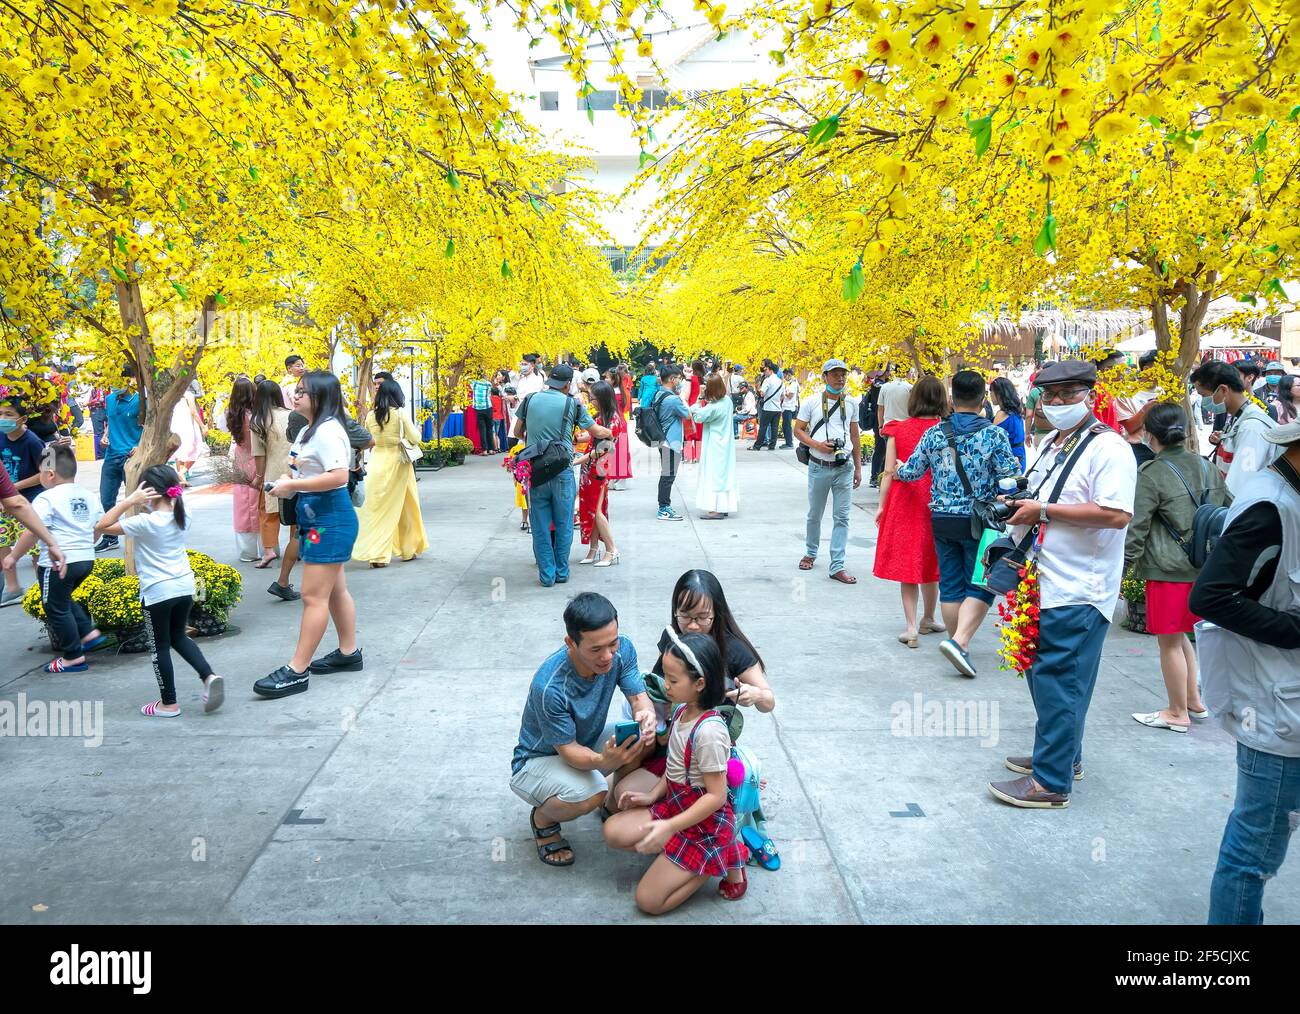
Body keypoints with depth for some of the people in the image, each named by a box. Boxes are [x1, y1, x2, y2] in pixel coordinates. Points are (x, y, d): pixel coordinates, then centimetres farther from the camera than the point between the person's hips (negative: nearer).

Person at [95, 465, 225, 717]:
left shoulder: (145, 523, -17)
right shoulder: (183, 518, 3)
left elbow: (102, 525, -15)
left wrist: (129, 501, -17)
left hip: (158, 591, -6)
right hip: (184, 586, 6)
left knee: (160, 647, 8)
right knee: (179, 637, 23)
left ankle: (169, 703, 16)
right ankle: (208, 676, 4)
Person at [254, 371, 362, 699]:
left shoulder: (328, 430, -17)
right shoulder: (308, 431, 15)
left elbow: (338, 476, -28)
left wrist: (291, 485, -22)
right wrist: (285, 482, 4)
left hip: (330, 519, -11)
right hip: (315, 518, 11)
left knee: (313, 596, -7)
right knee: (334, 589, 17)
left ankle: (296, 671, -4)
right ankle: (348, 653, 28)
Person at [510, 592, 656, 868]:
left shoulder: (622, 649, -21)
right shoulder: (548, 686, -37)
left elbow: (639, 697, -18)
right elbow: (567, 750, -28)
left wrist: (646, 715, -44)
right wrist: (602, 761, -50)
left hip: (590, 740, 6)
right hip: (540, 759, -6)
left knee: (649, 738, -19)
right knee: (589, 794, -35)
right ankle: (542, 819, 0)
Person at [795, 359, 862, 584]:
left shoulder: (851, 402, 7)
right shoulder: (811, 401, -2)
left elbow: (855, 436, 12)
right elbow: (798, 430, 1)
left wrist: (858, 468, 11)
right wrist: (818, 445, -16)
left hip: (844, 468, 2)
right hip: (819, 466, -2)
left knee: (842, 517, -1)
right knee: (814, 515, 12)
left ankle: (837, 567, 2)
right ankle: (810, 553, 34)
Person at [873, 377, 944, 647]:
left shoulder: (898, 430, -5)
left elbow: (889, 472, -4)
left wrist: (881, 505, 3)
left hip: (903, 502, -1)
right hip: (936, 503, 1)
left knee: (906, 563, 5)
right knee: (930, 563, 16)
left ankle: (911, 627, 0)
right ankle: (928, 620, 30)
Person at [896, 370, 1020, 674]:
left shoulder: (933, 434, 0)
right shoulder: (994, 434, -10)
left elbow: (911, 472, 6)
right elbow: (1011, 478, -10)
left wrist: (898, 469, 27)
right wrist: (1015, 466, 12)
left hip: (942, 520, 4)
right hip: (979, 522, -4)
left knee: (950, 585, 13)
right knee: (980, 585, 4)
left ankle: (958, 643, 22)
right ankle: (960, 641, -13)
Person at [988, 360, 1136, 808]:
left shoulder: (1107, 447, -14)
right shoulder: (1049, 444, 16)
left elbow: (1116, 514, -25)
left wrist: (1043, 511, -23)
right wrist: (1017, 506, 8)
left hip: (1076, 592, -9)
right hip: (1043, 583, 9)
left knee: (1058, 684, -4)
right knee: (1044, 677, 18)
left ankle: (1051, 781, 5)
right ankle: (1062, 755, 34)